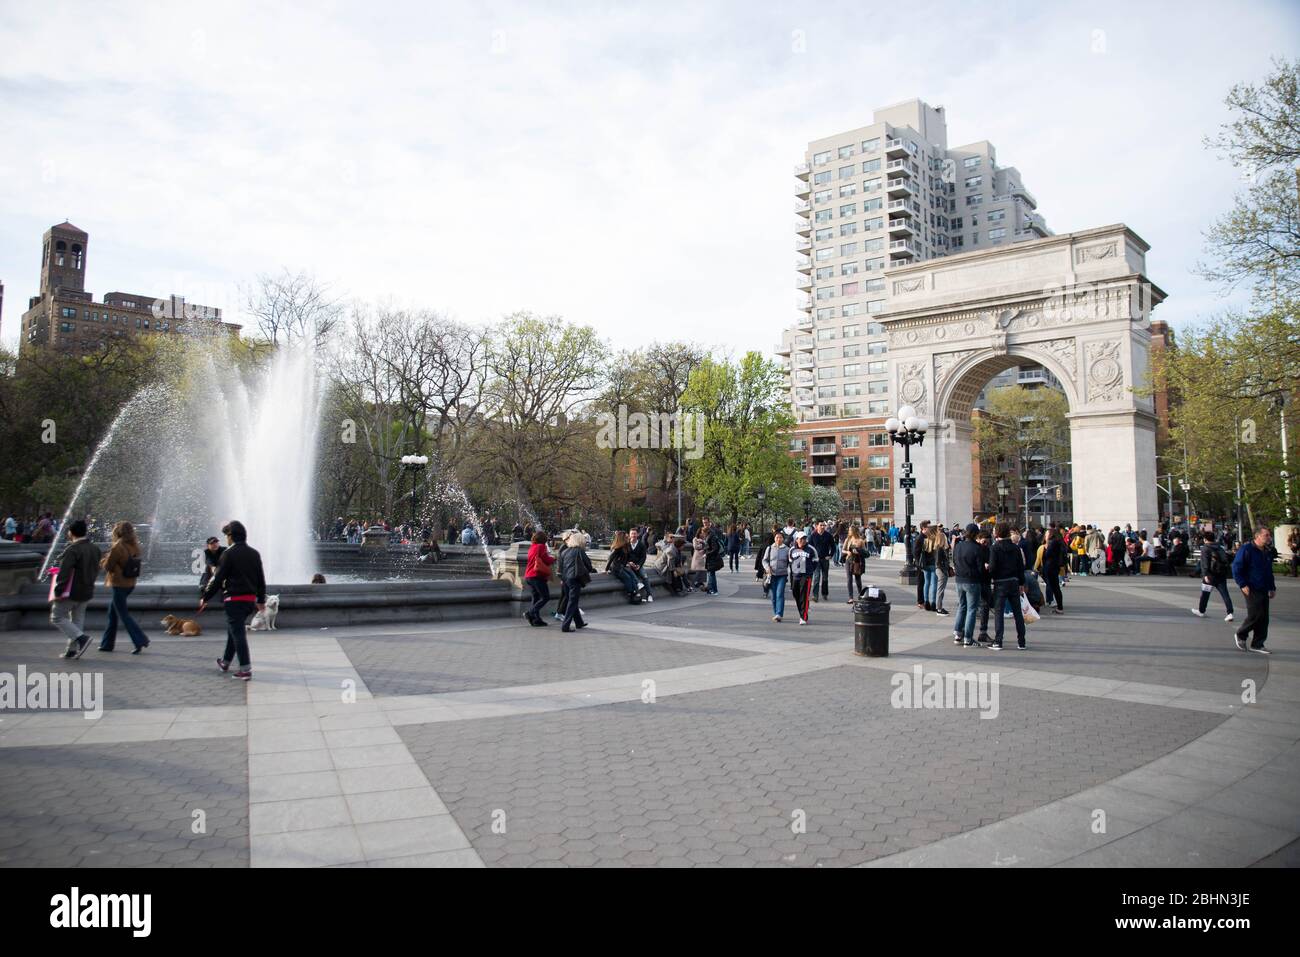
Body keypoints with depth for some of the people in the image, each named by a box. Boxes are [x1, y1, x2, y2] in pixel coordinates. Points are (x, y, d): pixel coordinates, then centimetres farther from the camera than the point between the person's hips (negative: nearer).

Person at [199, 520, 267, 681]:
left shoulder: (229, 553, -9)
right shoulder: (254, 553, 9)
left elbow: (218, 579, -10)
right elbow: (261, 579, 13)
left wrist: (205, 598, -1)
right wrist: (261, 600, 22)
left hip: (234, 598, -7)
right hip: (251, 599, 7)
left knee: (238, 633, -3)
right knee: (233, 630, 23)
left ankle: (246, 670, -5)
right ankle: (225, 662, 37)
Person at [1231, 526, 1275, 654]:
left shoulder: (1267, 552, 14)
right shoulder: (1246, 549, -11)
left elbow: (1269, 571, 25)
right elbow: (1236, 568, -12)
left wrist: (1272, 587, 19)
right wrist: (1243, 584, -17)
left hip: (1263, 590, 8)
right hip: (1251, 589, -8)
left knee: (1263, 617, 6)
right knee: (1256, 614, -13)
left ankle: (1257, 644, 13)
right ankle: (1241, 635, 10)